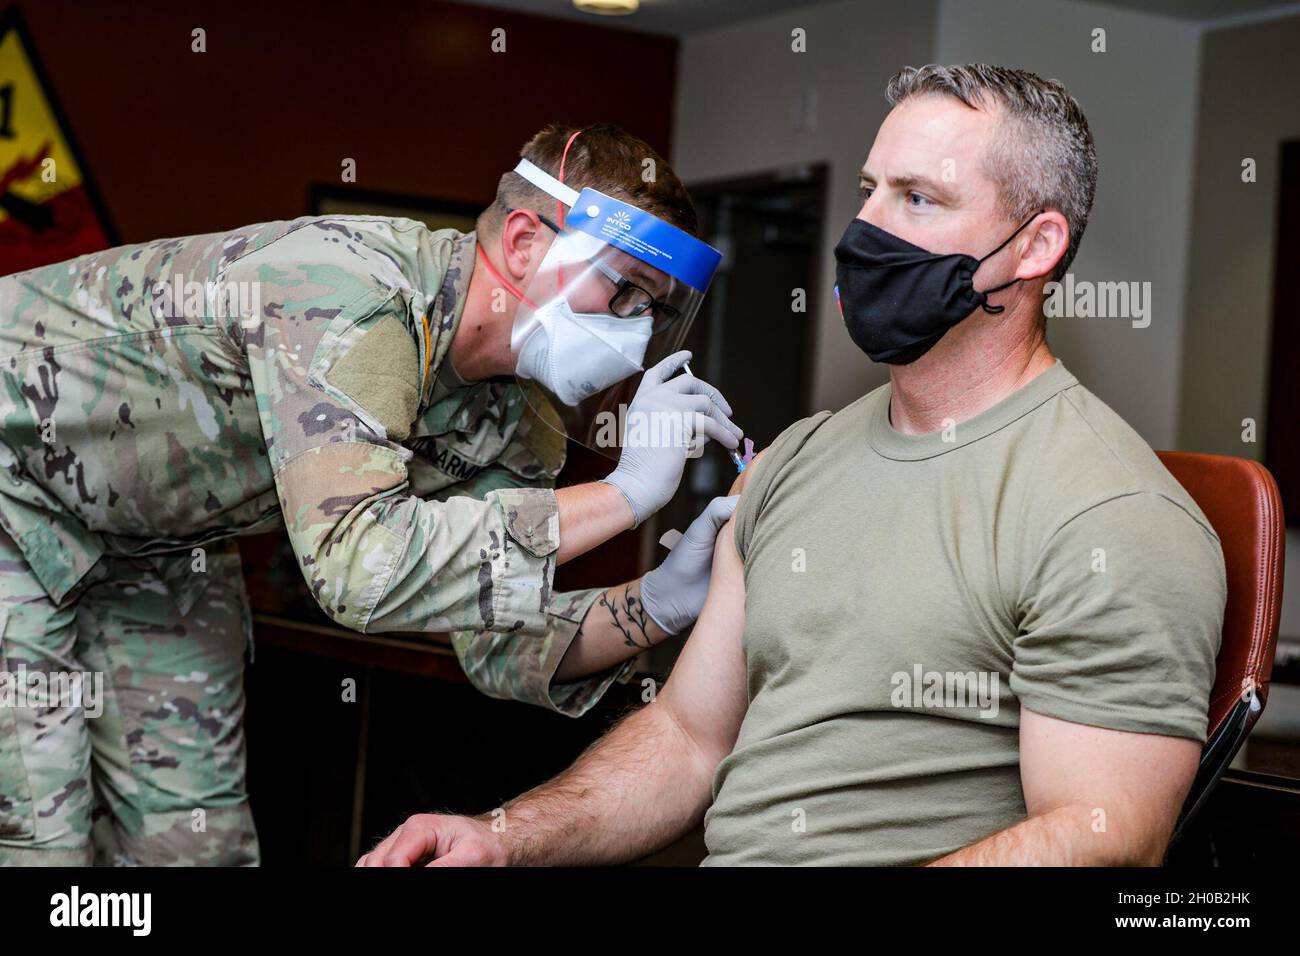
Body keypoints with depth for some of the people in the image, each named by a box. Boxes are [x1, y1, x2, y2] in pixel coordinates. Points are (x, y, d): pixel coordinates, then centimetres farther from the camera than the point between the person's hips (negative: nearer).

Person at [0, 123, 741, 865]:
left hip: (150, 542, 7)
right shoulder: (353, 287, -36)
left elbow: (499, 647, -11)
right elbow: (356, 564, -47)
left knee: (197, 833, 5)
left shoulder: (516, 422, -11)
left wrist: (660, 604, -30)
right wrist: (623, 494, -42)